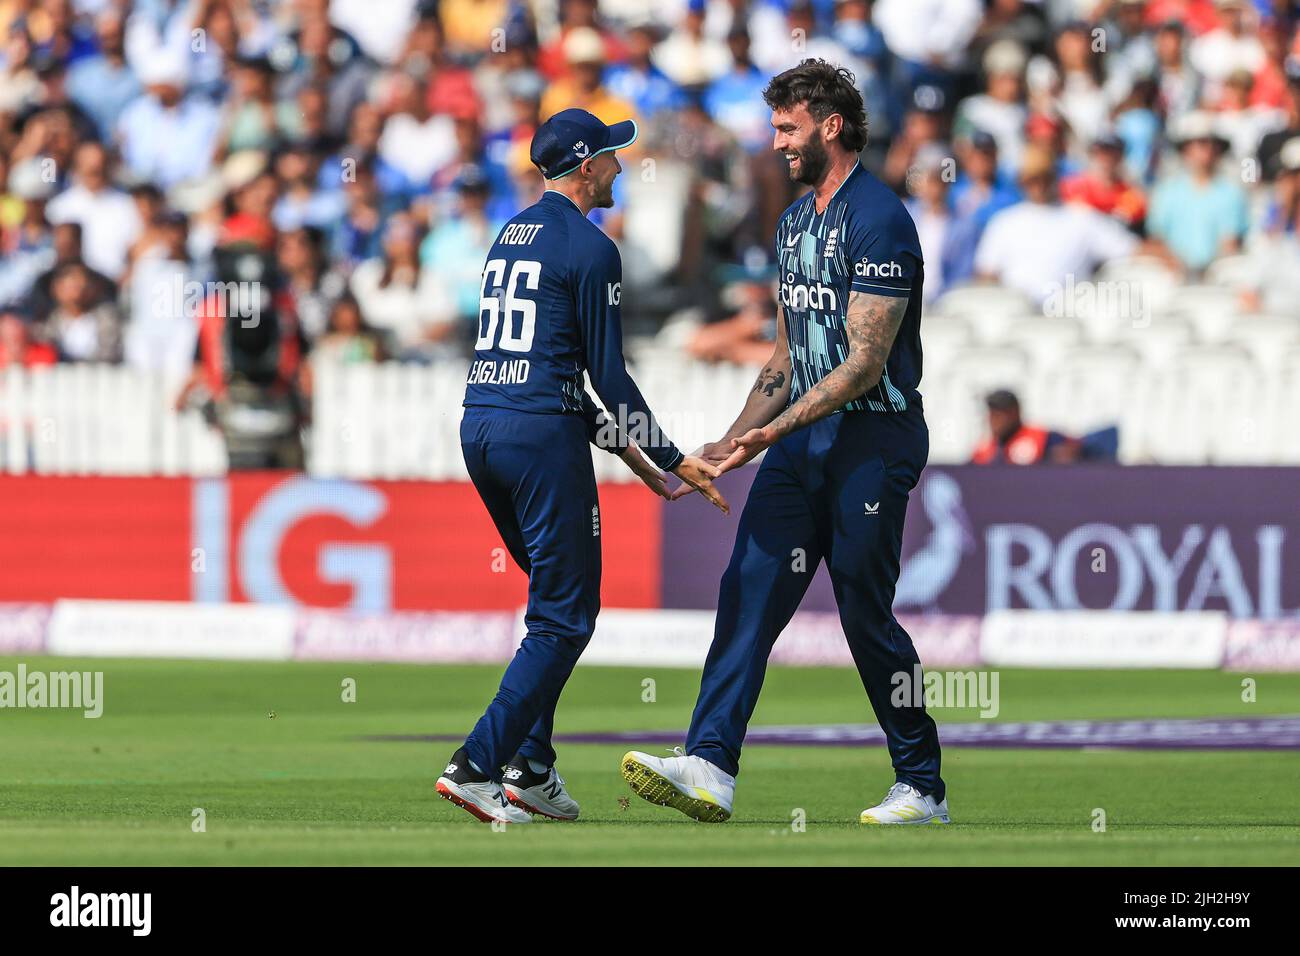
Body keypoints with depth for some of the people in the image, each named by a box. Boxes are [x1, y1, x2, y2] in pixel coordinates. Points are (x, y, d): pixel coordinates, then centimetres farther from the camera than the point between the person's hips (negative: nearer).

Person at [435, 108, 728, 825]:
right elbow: (609, 374, -9)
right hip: (541, 437, -9)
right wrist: (673, 460, -2)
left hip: (479, 428, 9)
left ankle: (530, 766, 14)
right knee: (566, 614, -3)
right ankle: (476, 765, -12)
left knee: (555, 596, 20)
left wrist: (620, 443, 25)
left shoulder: (511, 236, 19)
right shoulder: (589, 248, -8)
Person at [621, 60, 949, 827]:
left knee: (867, 617, -3)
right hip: (803, 438, 8)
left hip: (872, 439, -8)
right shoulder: (796, 220, 16)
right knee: (750, 592, -5)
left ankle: (923, 788, 10)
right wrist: (735, 440, 15)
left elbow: (866, 362, -18)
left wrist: (776, 429, -23)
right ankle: (711, 768, -13)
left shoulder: (877, 219, -13)